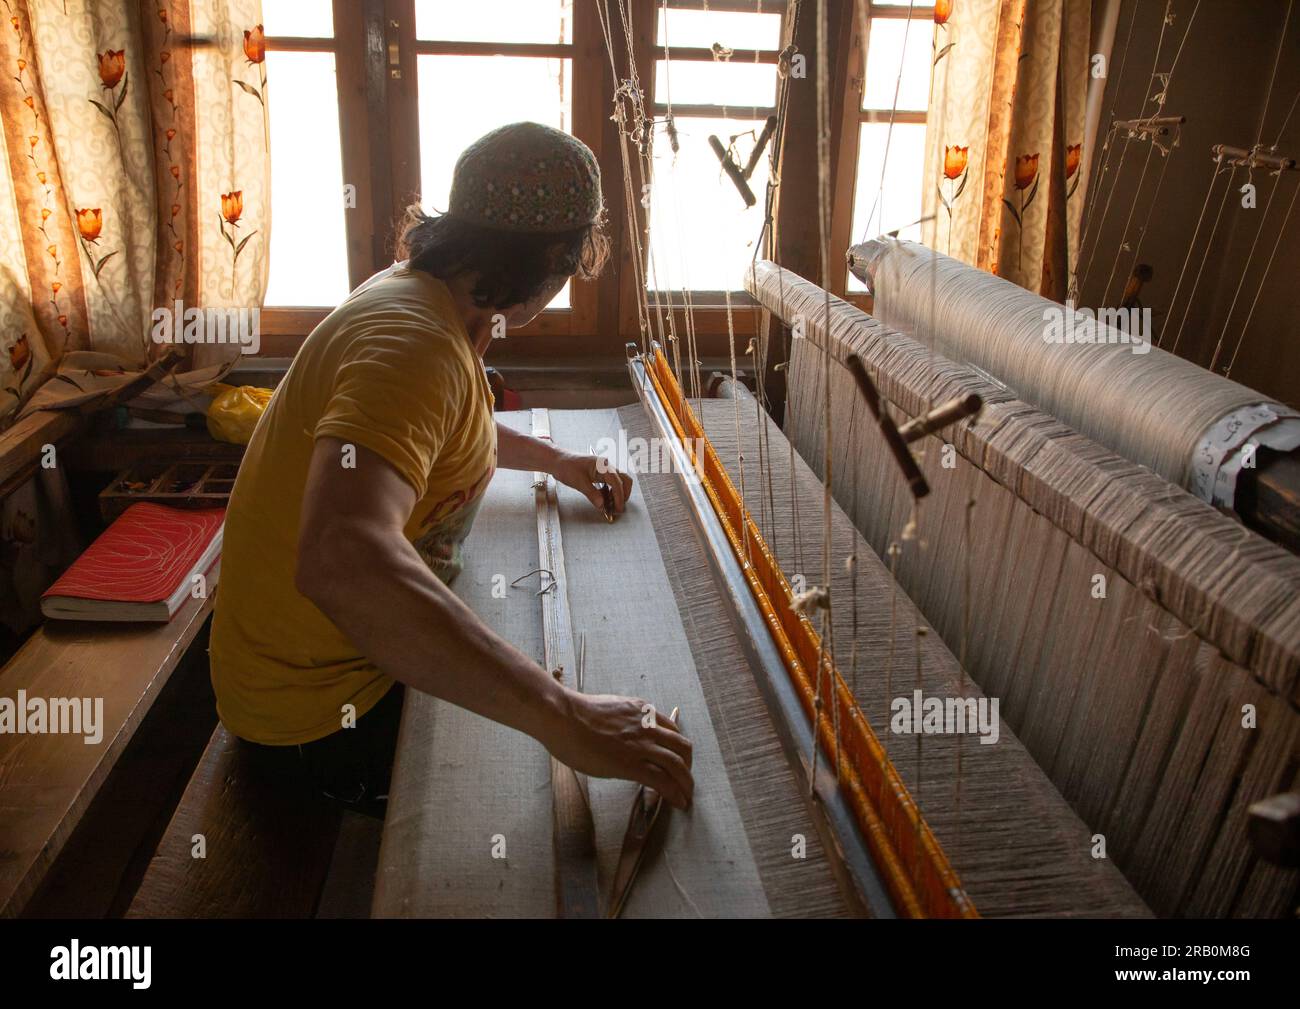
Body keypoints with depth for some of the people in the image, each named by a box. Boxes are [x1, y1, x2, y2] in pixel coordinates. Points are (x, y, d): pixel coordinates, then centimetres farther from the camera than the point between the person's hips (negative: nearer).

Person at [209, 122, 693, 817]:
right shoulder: (412, 339, -31)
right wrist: (562, 717, -50)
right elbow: (341, 559, -50)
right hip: (321, 709, -9)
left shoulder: (414, 290, 2)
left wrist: (555, 461, 17)